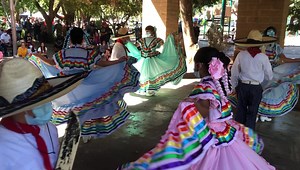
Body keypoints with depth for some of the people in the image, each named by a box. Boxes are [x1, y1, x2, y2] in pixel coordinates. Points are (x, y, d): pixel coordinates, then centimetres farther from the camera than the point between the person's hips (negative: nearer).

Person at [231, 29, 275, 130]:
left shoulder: (241, 54, -6)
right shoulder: (263, 57, -9)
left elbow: (234, 72, 2)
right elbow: (269, 76, 1)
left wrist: (235, 86, 15)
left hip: (242, 86, 2)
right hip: (256, 88, -2)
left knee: (241, 110, 16)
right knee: (252, 113, 10)